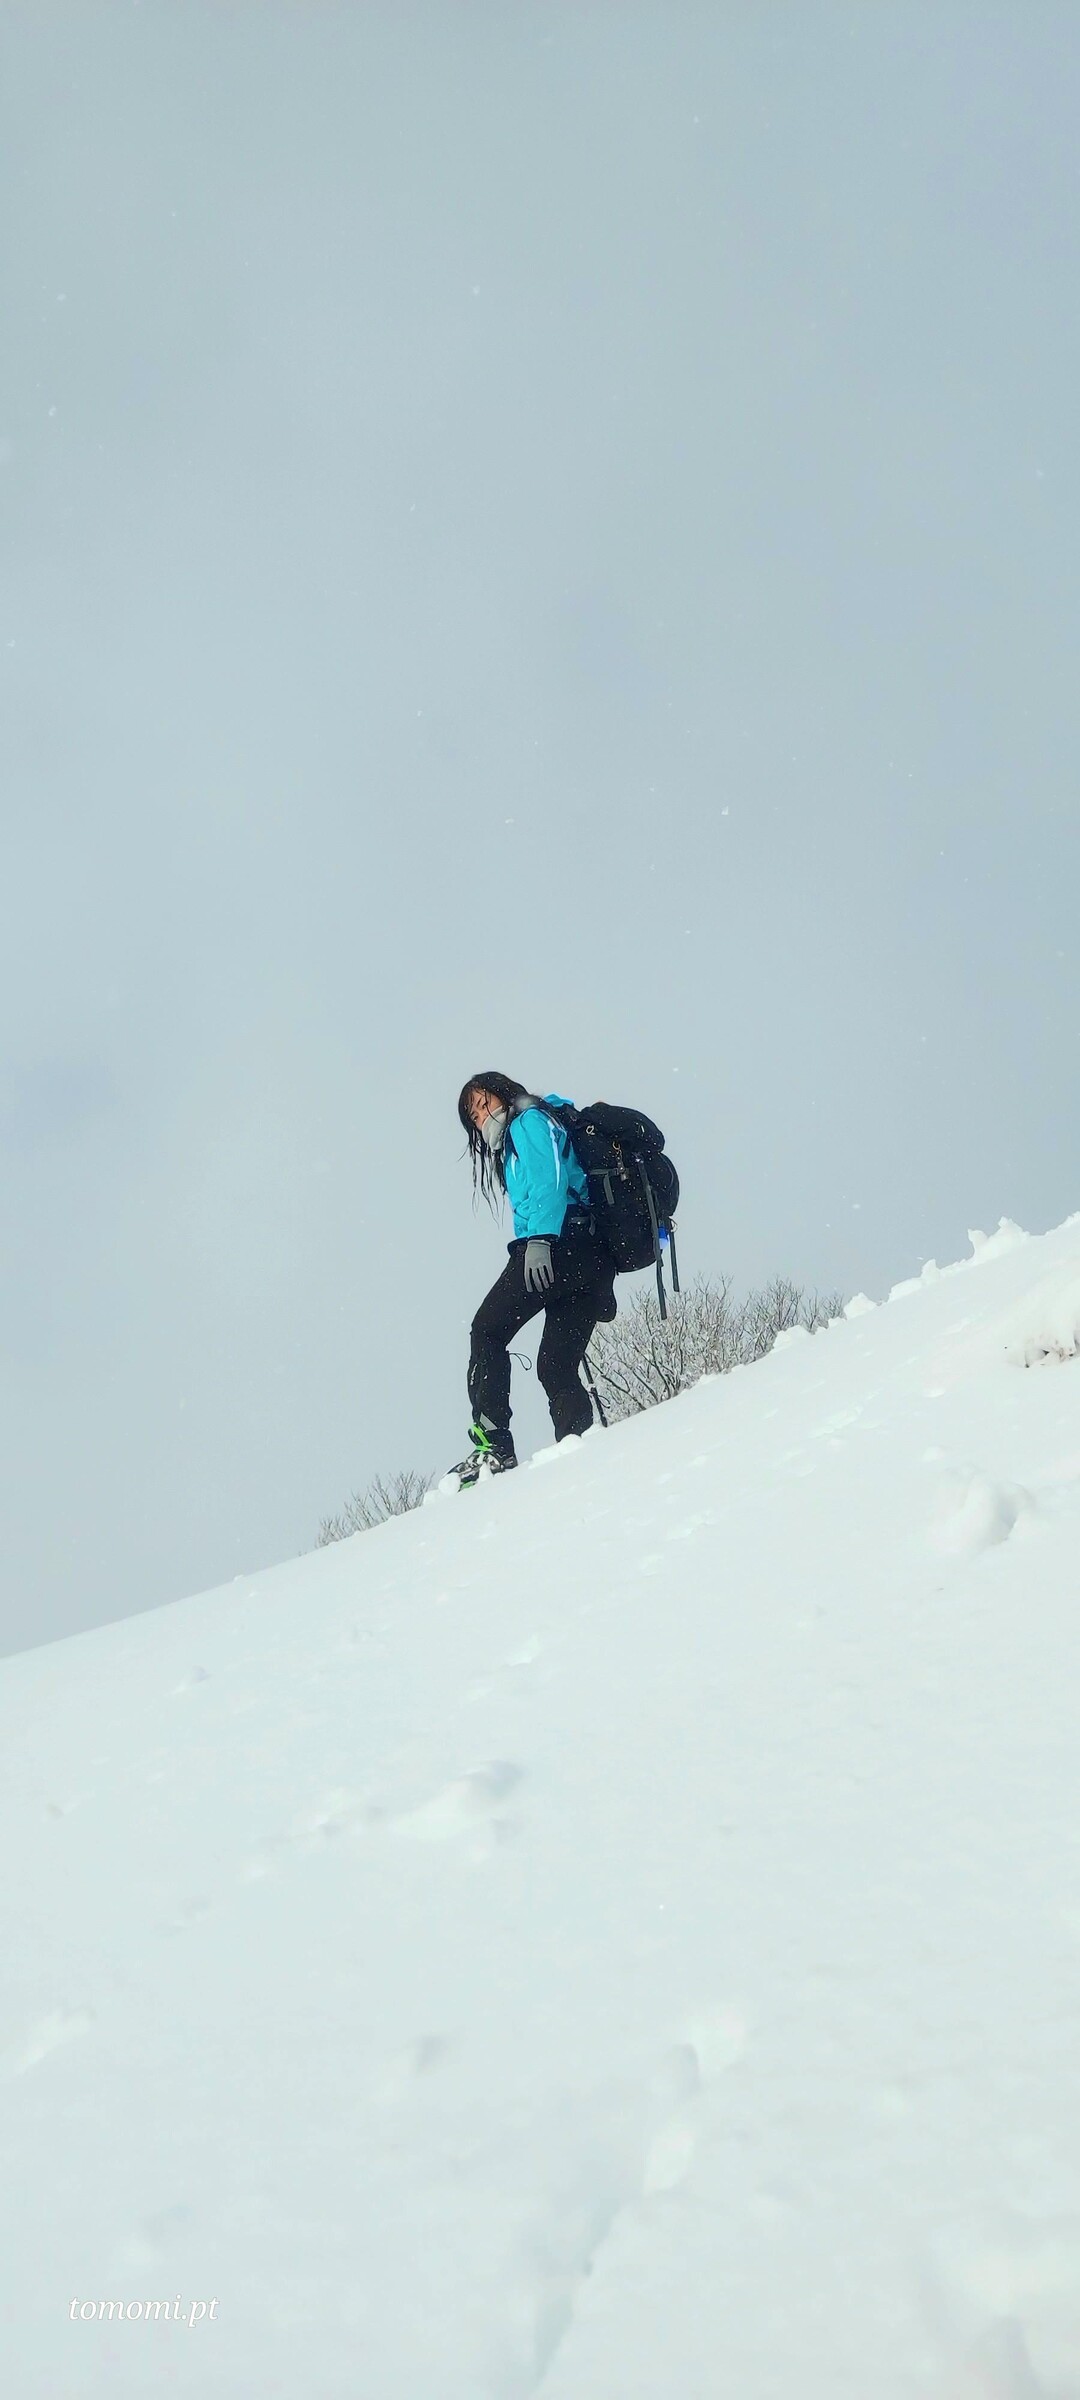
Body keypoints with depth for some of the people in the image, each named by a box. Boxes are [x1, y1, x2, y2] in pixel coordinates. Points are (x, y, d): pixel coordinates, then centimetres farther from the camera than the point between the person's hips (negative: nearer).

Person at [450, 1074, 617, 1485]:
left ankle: (493, 1446, -18)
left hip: (559, 1243, -9)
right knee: (557, 1366, 5)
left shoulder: (529, 1121, 9)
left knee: (487, 1330, -7)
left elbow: (550, 1180, -9)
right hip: (596, 1258, 9)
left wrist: (539, 1239, -22)